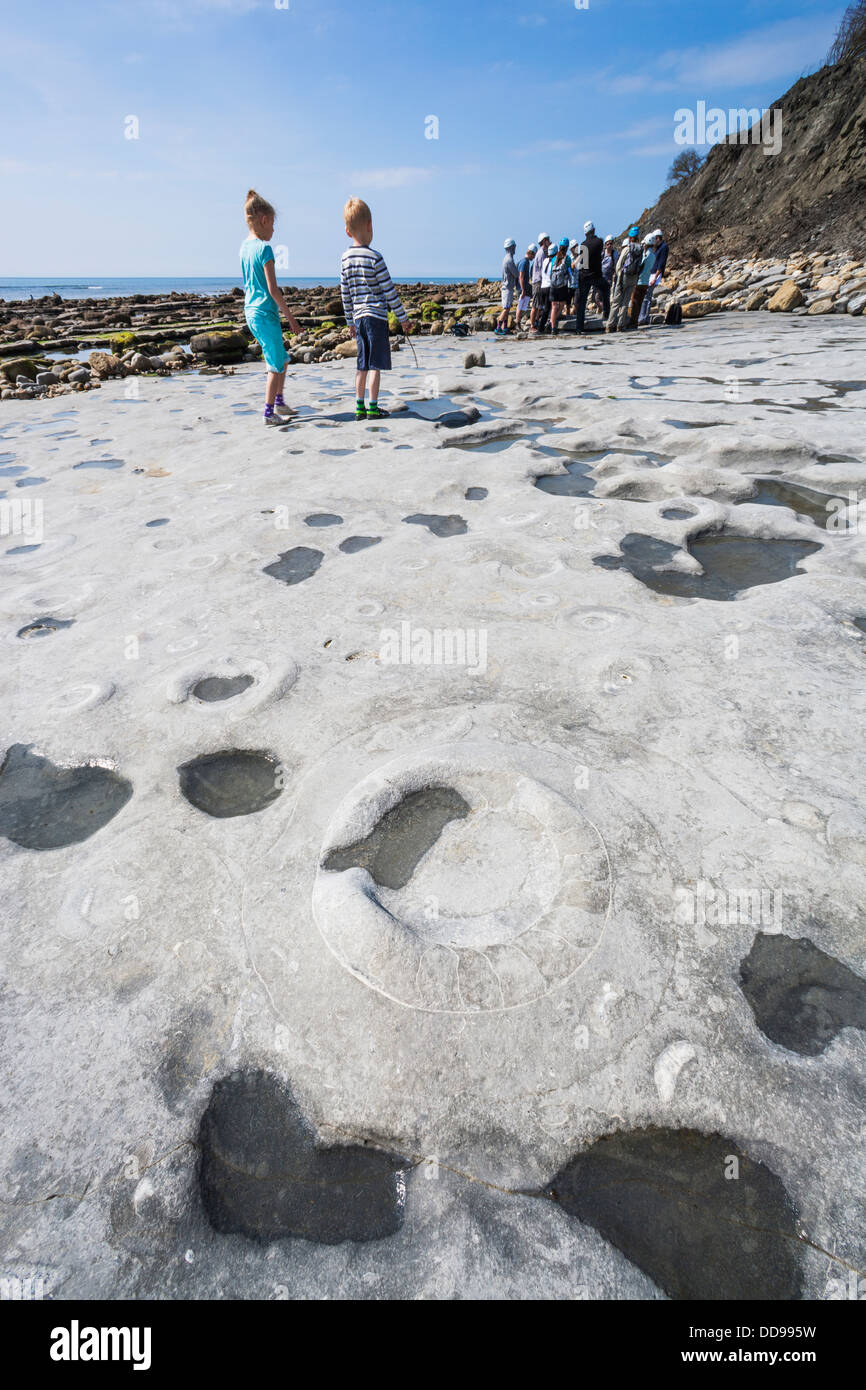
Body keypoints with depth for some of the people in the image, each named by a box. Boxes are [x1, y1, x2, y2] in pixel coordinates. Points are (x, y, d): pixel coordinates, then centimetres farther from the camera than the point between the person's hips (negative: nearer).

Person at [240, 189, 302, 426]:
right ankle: (269, 413, 0)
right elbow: (272, 289, -18)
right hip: (265, 313, -9)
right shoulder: (264, 248, -14)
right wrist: (290, 317, -13)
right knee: (276, 366, -2)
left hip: (251, 312, 9)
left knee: (282, 360, 20)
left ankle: (279, 402, 28)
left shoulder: (245, 246, 13)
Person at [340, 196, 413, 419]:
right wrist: (403, 318, -2)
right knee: (376, 364, -2)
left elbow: (345, 293, 13)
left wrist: (350, 321, 22)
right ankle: (372, 408, -1)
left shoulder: (346, 258, 7)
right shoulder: (375, 257, -10)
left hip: (358, 317, 6)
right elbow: (390, 291, -9)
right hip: (376, 317, -6)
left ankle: (359, 407, 11)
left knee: (362, 365, 10)